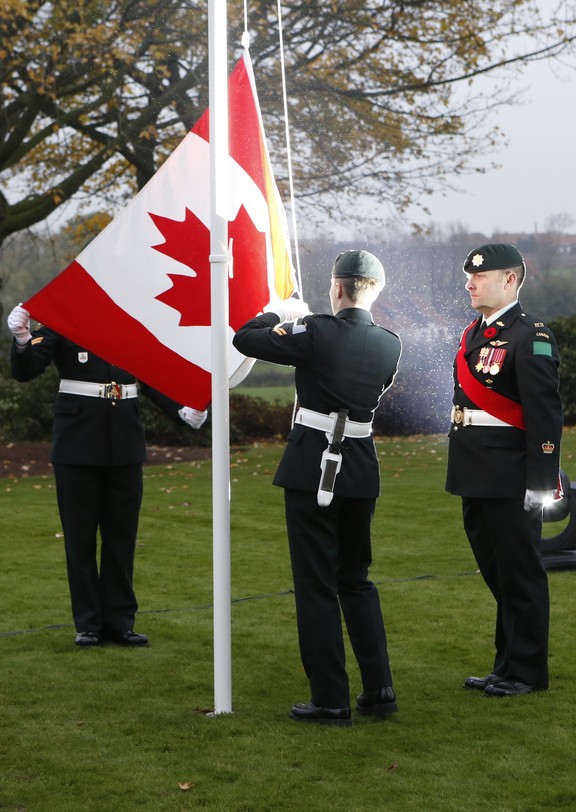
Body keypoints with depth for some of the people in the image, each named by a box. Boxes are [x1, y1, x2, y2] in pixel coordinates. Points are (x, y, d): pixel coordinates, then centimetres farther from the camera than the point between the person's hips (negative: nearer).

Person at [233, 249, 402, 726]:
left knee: (317, 584, 3)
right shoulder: (390, 344, 1)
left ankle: (331, 700, 5)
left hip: (312, 468, -5)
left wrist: (281, 314, 12)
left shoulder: (316, 333, -15)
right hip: (362, 468, 5)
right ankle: (379, 690, 17)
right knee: (356, 578, 18)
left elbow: (244, 339, -7)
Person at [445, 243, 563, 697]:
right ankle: (507, 664, 25)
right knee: (497, 574, 15)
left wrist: (541, 482, -19)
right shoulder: (473, 334, 14)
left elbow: (545, 413, -16)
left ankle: (527, 672, 10)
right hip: (476, 478, 9)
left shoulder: (531, 336, -12)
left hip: (510, 481, -9)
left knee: (520, 574, 1)